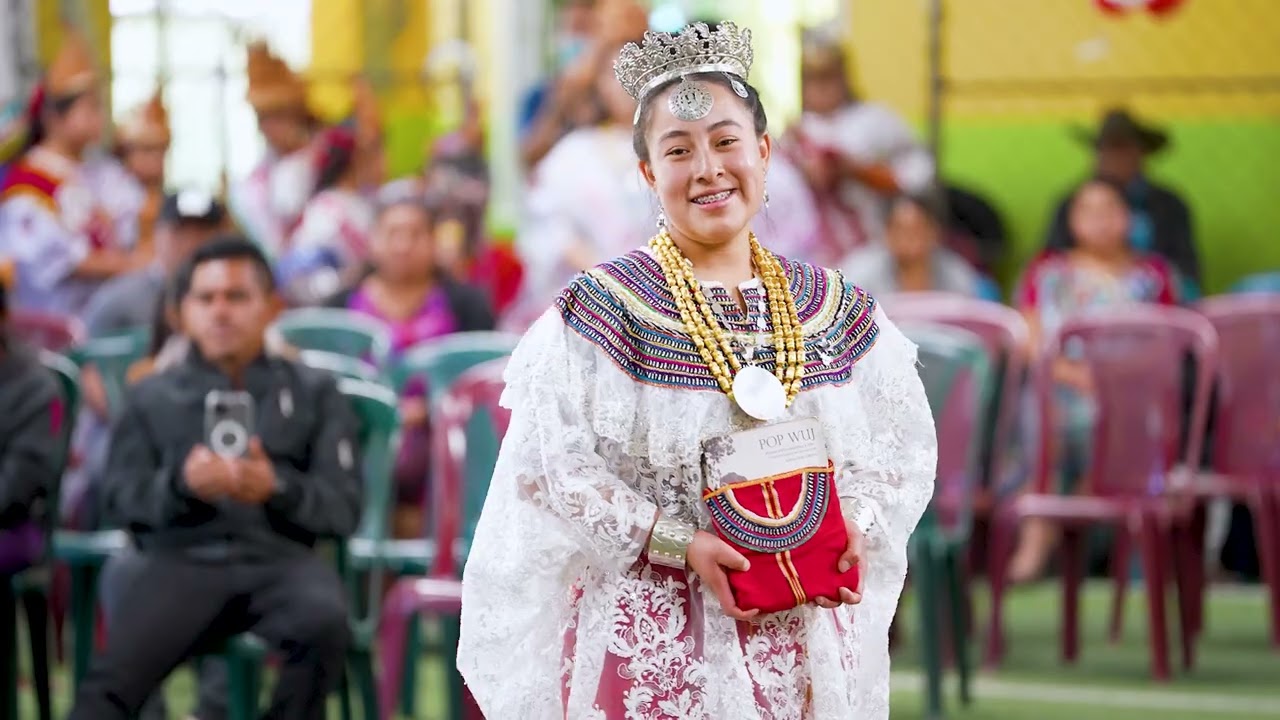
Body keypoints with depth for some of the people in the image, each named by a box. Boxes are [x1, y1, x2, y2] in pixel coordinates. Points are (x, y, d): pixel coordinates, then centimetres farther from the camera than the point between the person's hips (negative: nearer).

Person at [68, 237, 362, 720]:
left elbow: (344, 507, 9)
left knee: (324, 621, -34)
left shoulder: (314, 393, 19)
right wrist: (180, 484, -13)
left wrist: (278, 488, -13)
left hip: (280, 554, 0)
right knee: (115, 676, -27)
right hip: (184, 557, 0)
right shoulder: (152, 398, 21)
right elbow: (119, 499, 9)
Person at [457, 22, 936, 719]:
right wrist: (681, 545, -19)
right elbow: (554, 466, -12)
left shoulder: (838, 311, 5)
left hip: (804, 642, 4)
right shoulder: (600, 312, -7)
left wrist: (856, 524, -12)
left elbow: (900, 447, 7)